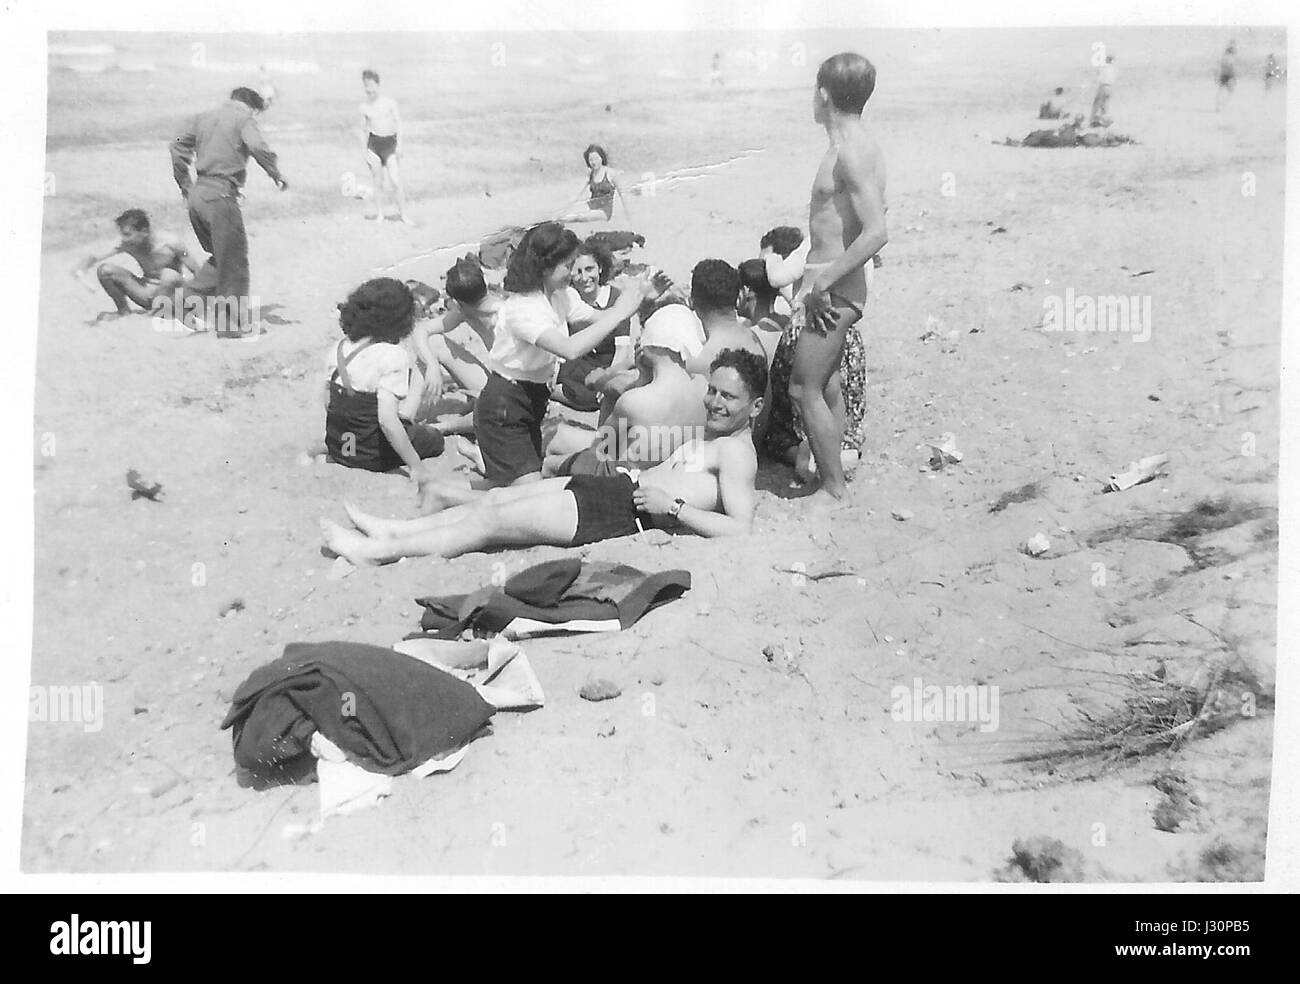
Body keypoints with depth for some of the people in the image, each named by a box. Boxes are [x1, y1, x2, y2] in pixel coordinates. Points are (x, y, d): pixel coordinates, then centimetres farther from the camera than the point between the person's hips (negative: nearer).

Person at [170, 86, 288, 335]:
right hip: (220, 195, -7)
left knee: (217, 256, 20)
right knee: (234, 259, 0)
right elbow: (258, 147, -18)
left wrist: (185, 185, 17)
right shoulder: (243, 119, 0)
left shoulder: (203, 117, 19)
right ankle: (231, 322, 1)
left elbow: (178, 146, 13)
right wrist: (276, 175, -7)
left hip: (197, 193, 7)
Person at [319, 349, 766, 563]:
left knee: (494, 519, -7)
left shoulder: (735, 450, -11)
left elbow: (742, 527, -22)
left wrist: (672, 506, -24)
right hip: (618, 486, 9)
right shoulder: (713, 434, 19)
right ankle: (393, 530, 16)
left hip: (629, 511, -9)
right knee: (496, 497, 6)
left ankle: (377, 551, 2)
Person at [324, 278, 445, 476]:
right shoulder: (394, 355, -24)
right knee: (435, 437, 20)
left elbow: (328, 403, 2)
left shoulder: (340, 347, -4)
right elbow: (387, 419, -31)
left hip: (336, 447, 6)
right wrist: (415, 464, -22)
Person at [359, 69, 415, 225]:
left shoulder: (390, 101, -3)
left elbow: (398, 123, -2)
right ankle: (379, 215, 13)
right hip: (373, 143, 2)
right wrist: (364, 151, 7)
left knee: (396, 181, -10)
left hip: (389, 142, -2)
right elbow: (363, 129, 11)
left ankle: (403, 214, 1)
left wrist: (399, 145, -11)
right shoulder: (364, 105, 3)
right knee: (378, 182, 3)